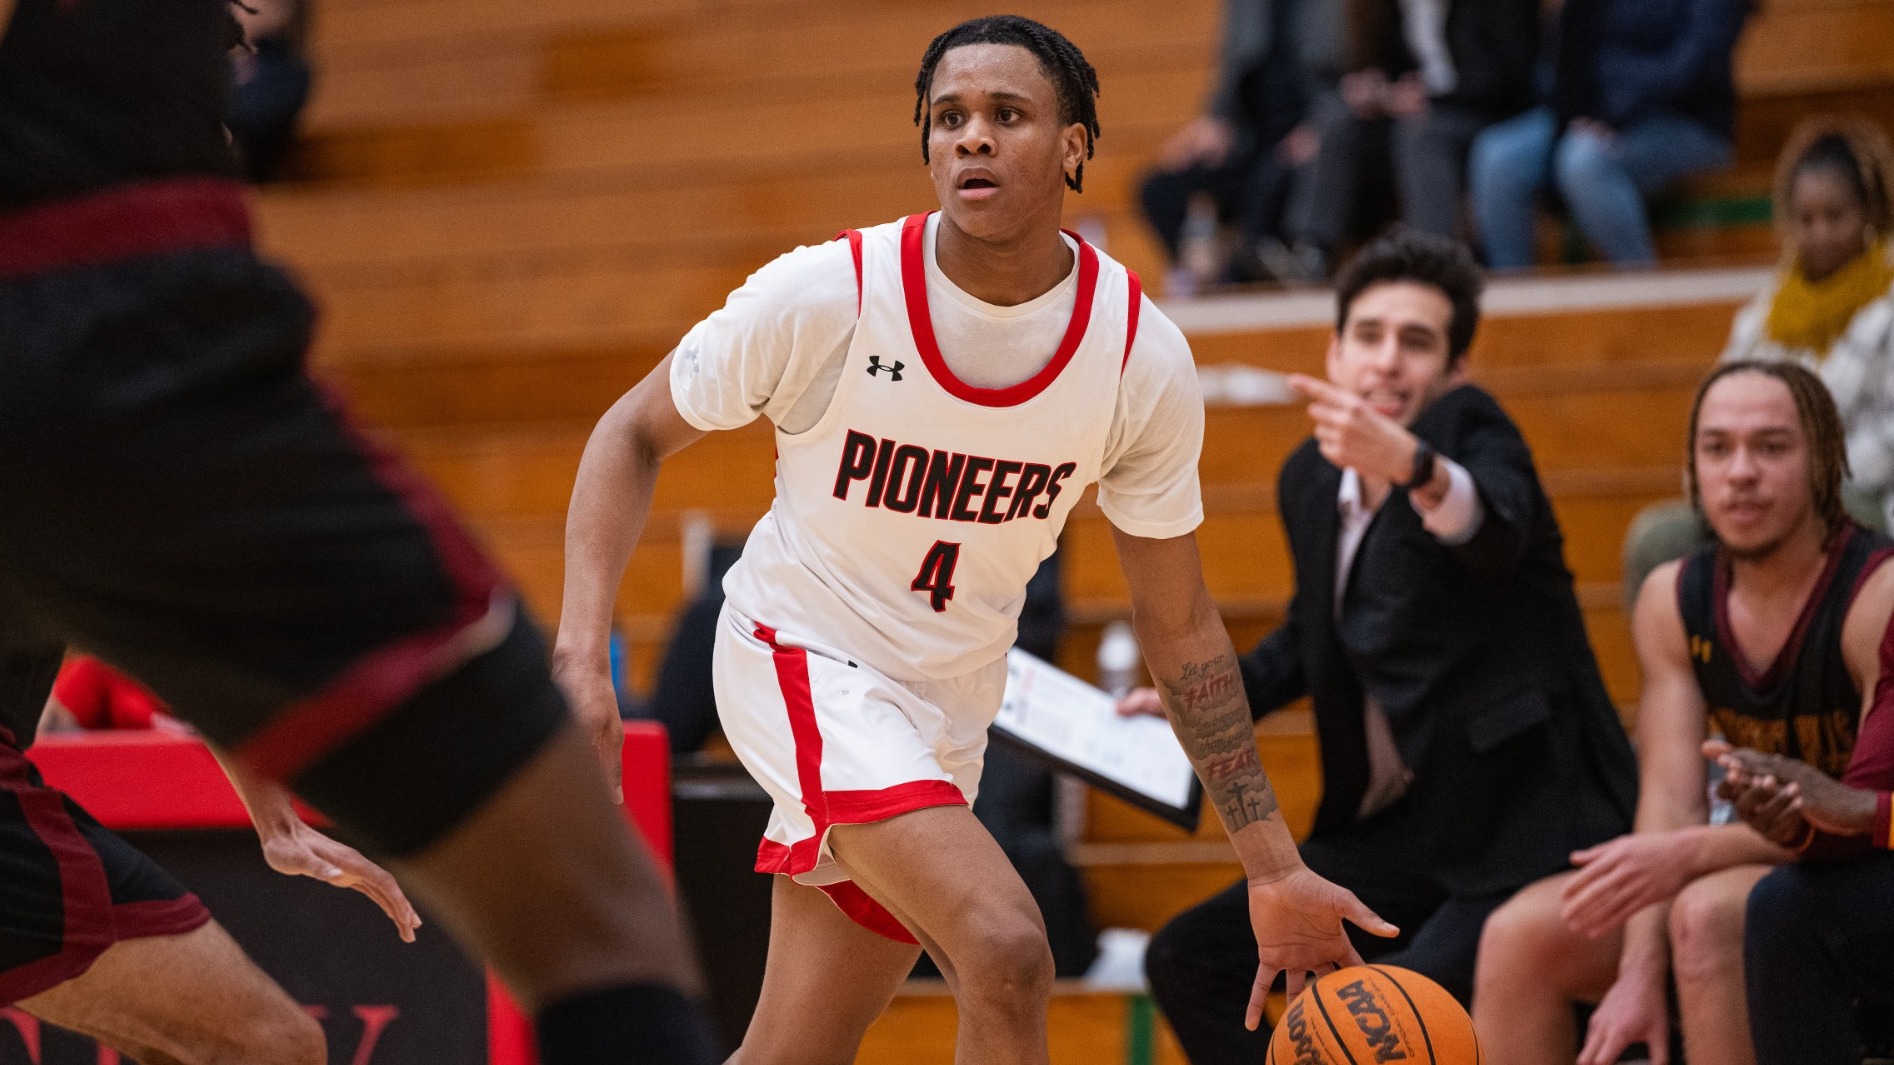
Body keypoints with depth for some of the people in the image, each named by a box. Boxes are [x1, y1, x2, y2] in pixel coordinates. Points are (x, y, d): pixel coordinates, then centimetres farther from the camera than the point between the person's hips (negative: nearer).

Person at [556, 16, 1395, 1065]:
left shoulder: (1141, 357, -11)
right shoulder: (825, 295, -19)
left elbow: (1176, 622, 1)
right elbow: (636, 433, -4)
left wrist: (1274, 868, 0)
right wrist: (581, 649, -19)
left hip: (949, 705, 5)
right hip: (804, 661, -4)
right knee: (1005, 953, -26)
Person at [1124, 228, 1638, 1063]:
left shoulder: (1468, 427, -12)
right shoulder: (1310, 479, 8)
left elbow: (1497, 530, -38)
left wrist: (1408, 463, -58)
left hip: (1521, 823, -8)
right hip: (1401, 829, 8)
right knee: (1184, 959, 6)